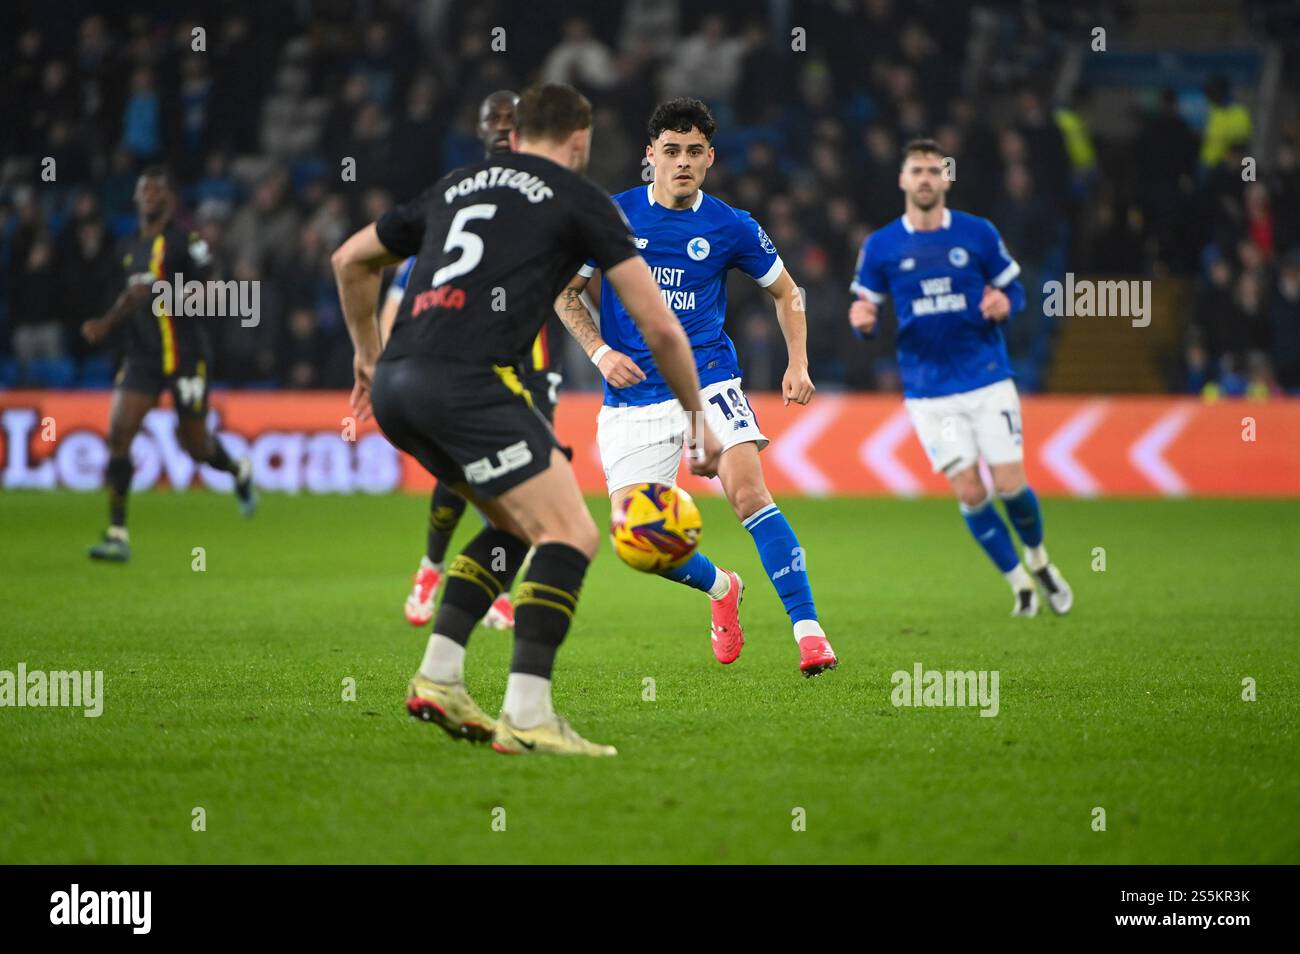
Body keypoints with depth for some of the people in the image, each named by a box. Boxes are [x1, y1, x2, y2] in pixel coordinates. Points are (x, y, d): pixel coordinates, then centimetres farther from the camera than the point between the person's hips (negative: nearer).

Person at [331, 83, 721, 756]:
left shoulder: (457, 185, 27)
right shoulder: (579, 199, 10)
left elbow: (350, 259, 37)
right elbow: (658, 325, 8)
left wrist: (367, 352, 49)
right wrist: (697, 417, 20)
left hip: (394, 386, 7)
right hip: (466, 380, -7)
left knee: (516, 525, 22)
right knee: (571, 535, -6)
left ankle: (438, 677, 14)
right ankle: (526, 717, -17)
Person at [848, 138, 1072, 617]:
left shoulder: (977, 233, 0)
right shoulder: (880, 247, 0)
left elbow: (1013, 290, 8)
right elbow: (867, 312, 6)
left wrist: (1004, 302, -15)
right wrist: (862, 320, -17)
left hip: (988, 380, 0)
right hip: (929, 392, 0)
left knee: (1010, 485, -4)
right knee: (969, 492, -6)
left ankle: (1038, 560, 26)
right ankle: (1019, 583, 13)